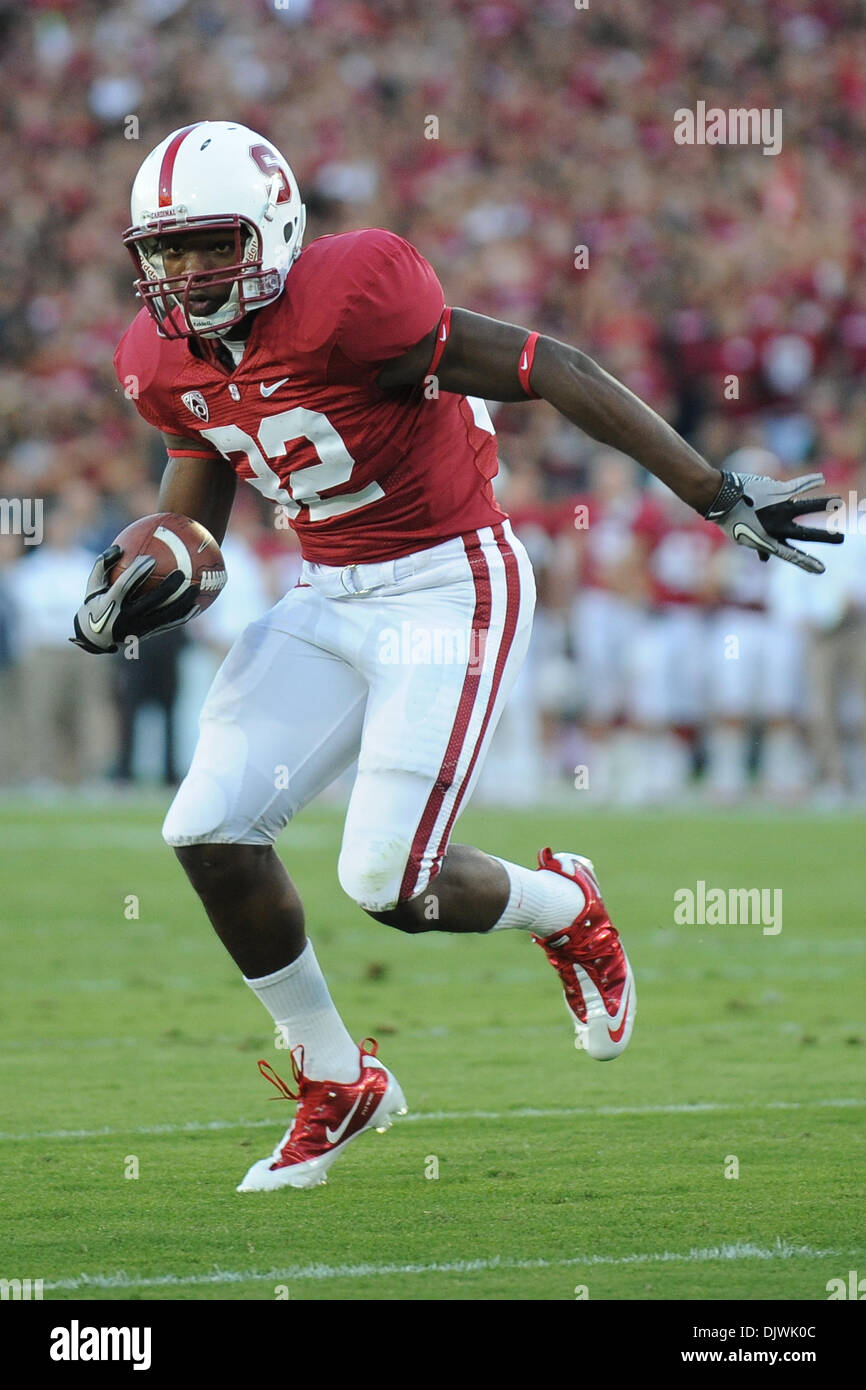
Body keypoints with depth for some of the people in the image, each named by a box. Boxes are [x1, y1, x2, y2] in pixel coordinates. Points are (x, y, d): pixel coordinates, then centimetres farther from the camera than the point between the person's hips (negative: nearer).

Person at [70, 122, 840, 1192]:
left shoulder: (345, 304, -23)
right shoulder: (170, 365, 1)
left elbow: (551, 372, -20)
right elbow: (188, 526, 16)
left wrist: (718, 497, -20)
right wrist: (121, 600, -7)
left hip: (447, 590, -7)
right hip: (329, 600, 7)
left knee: (389, 884, -13)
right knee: (209, 832, -5)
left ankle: (563, 906, 23)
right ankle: (336, 1086, 15)